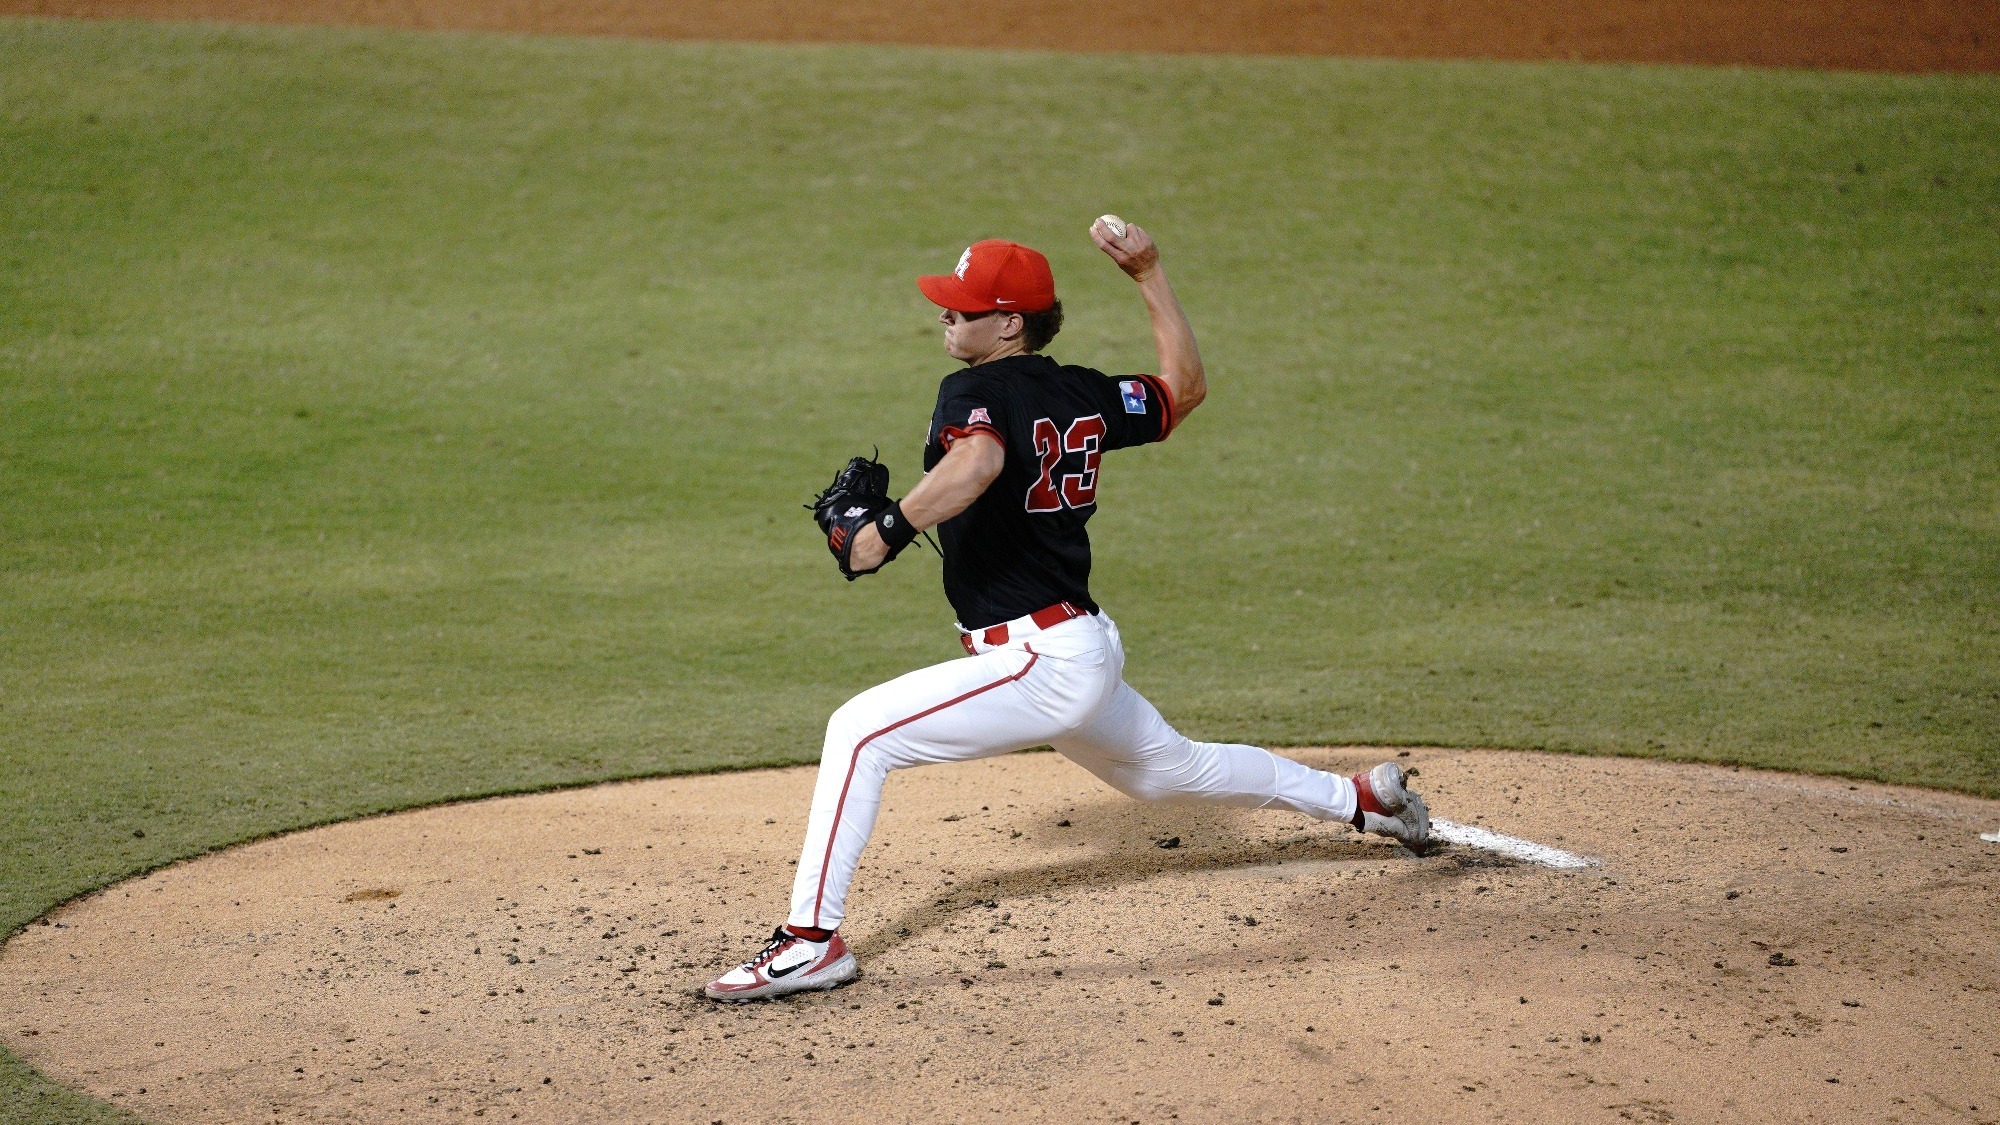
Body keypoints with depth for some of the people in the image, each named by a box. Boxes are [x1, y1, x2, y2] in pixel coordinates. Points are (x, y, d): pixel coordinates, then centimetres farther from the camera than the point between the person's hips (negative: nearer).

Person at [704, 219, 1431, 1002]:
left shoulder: (975, 392, -14)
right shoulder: (1085, 395, 8)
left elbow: (977, 462, -37)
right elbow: (1186, 387, 23)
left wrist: (885, 535, -34)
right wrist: (1148, 274, 23)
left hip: (1038, 662, -9)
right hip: (1089, 651, 9)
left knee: (859, 732, -14)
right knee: (1174, 767, 32)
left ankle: (812, 939, -20)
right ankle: (1361, 799, 45)